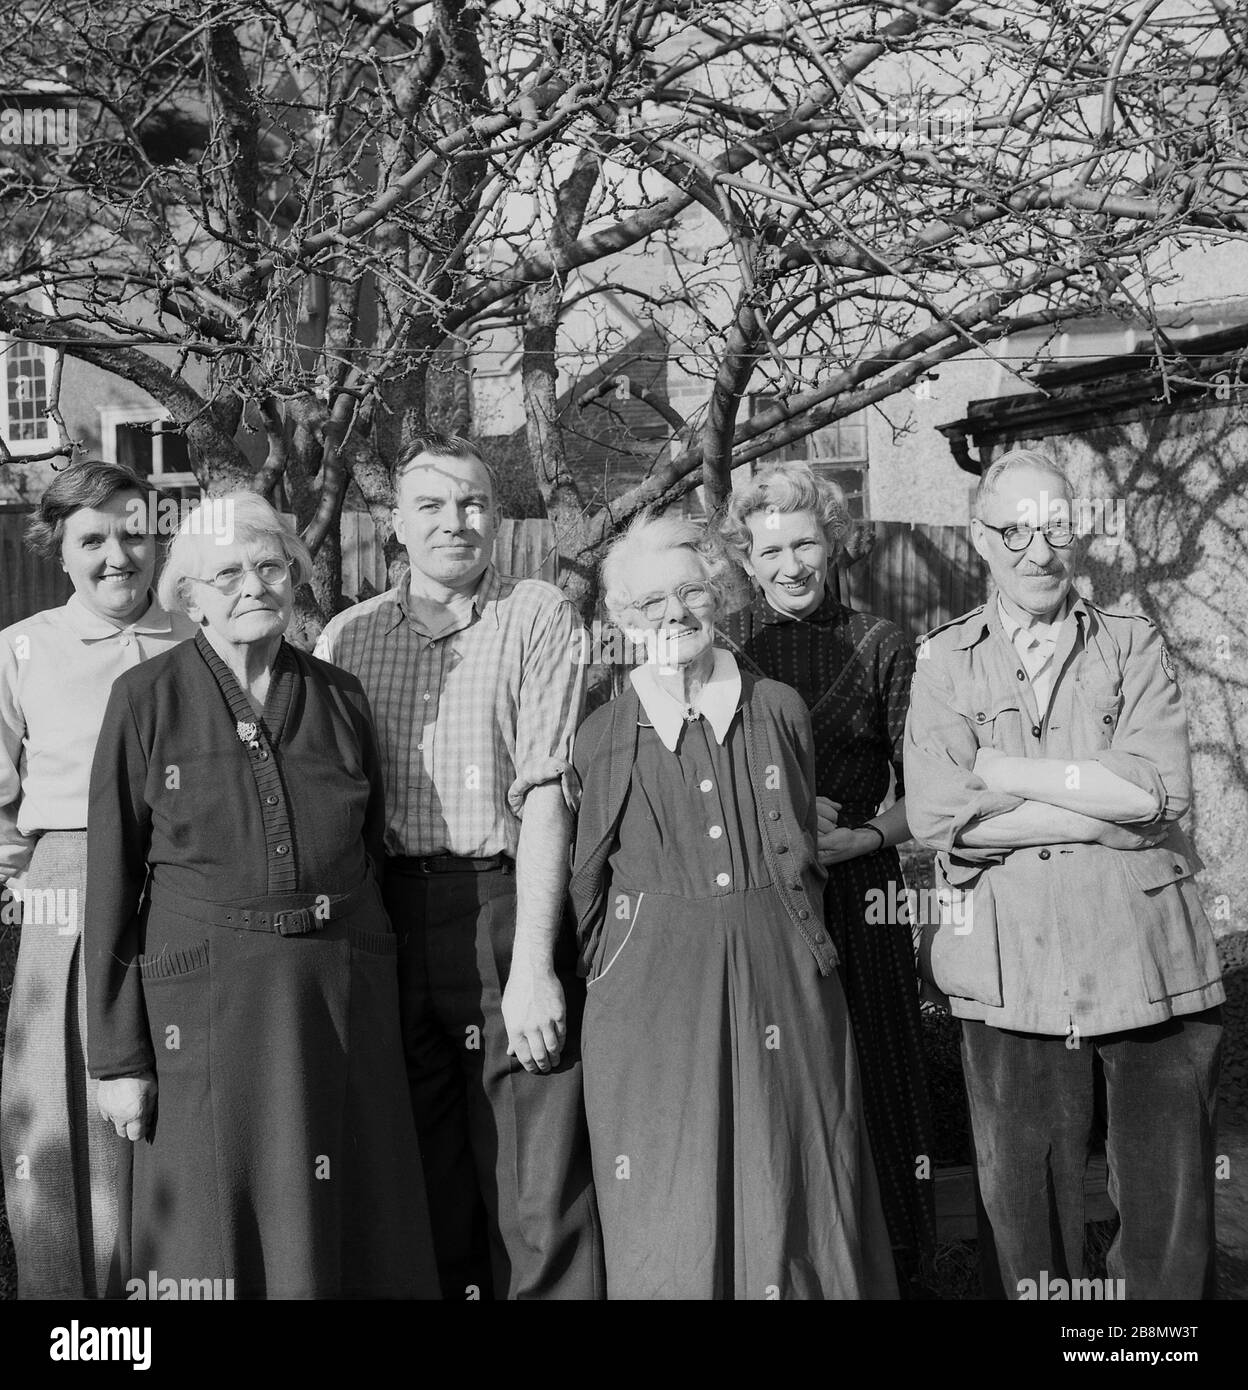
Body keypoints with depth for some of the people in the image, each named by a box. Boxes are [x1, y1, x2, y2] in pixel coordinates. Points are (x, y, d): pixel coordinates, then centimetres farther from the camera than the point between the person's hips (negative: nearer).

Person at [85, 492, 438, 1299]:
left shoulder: (340, 697, 7)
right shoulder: (148, 700, -2)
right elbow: (112, 881, -2)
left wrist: (376, 983, 8)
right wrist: (117, 1055, -5)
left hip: (344, 989, 3)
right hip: (207, 996, -3)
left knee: (358, 1231, 8)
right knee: (225, 1238, 4)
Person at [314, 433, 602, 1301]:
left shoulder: (538, 619, 0)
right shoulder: (347, 638, 10)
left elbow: (546, 793, -8)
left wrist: (532, 964, -15)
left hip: (505, 908, -3)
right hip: (386, 922, 3)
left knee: (537, 1194, -3)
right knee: (420, 1179, 12)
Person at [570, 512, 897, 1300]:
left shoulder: (779, 711, 8)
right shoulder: (605, 734, 6)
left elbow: (805, 851, 14)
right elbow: (586, 879, 11)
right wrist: (591, 972, 8)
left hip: (780, 976, 1)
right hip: (650, 990, -1)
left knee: (786, 1193, 3)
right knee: (669, 1212, 1)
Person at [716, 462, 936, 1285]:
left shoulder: (882, 647, 5)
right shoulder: (715, 649, 6)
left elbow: (924, 798, 5)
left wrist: (863, 836, -13)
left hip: (859, 891, 0)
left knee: (875, 1088, 2)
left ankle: (892, 1266, 17)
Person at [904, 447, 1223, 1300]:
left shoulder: (1134, 647, 8)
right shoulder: (946, 662, 7)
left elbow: (1160, 785, -9)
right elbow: (937, 816, -8)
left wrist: (999, 768, -8)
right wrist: (1110, 806, -9)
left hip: (1148, 965, 0)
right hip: (1011, 975, 0)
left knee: (1172, 1217, 6)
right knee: (1029, 1215, 9)